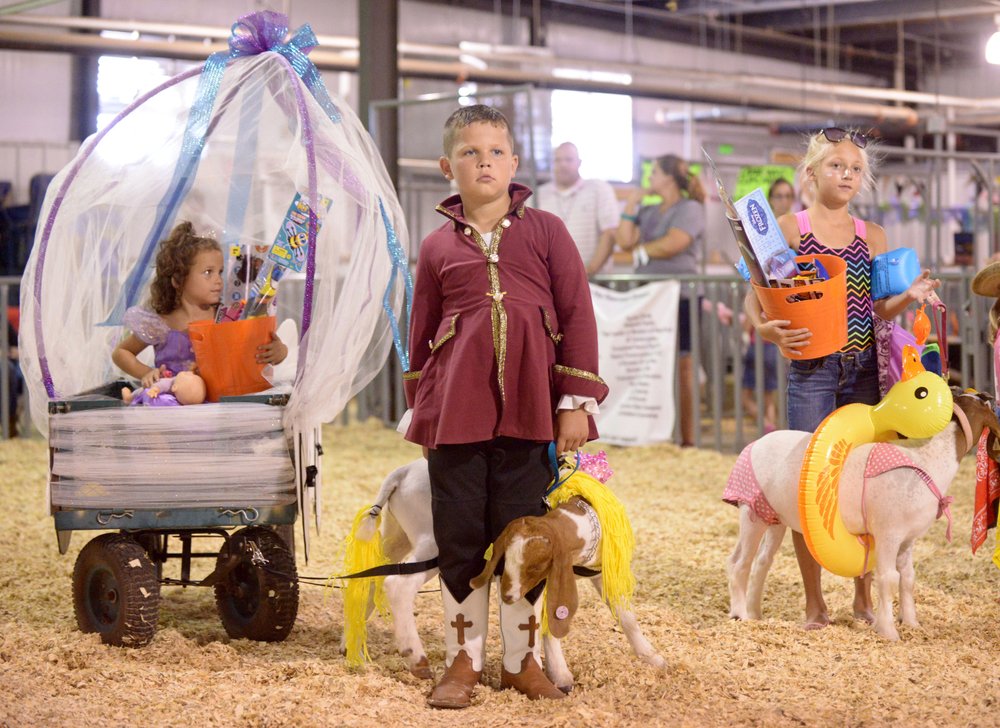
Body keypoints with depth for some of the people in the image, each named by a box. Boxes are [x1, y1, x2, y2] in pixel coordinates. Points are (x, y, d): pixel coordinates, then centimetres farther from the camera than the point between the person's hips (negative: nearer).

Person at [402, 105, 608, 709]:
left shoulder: (546, 231, 6)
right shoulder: (438, 246, 10)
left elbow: (578, 316, 3)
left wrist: (576, 402, -3)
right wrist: (419, 410, 16)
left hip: (529, 410, -1)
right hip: (455, 410, 1)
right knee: (460, 537, 4)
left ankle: (523, 659, 18)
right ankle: (463, 662, 14)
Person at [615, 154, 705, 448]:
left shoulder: (690, 209, -1)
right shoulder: (648, 212, 19)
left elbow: (671, 245, -14)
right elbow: (625, 241, 7)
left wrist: (640, 250, 2)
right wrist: (631, 205, 7)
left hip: (679, 296, -7)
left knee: (681, 367, -5)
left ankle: (687, 439, -3)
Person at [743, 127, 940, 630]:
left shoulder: (871, 236, 10)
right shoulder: (789, 228, -1)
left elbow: (878, 310, 12)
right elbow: (754, 298, -3)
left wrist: (908, 297, -8)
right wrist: (766, 329, -24)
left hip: (864, 369, 3)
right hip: (811, 369, -3)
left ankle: (864, 595, 17)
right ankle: (814, 601, 8)